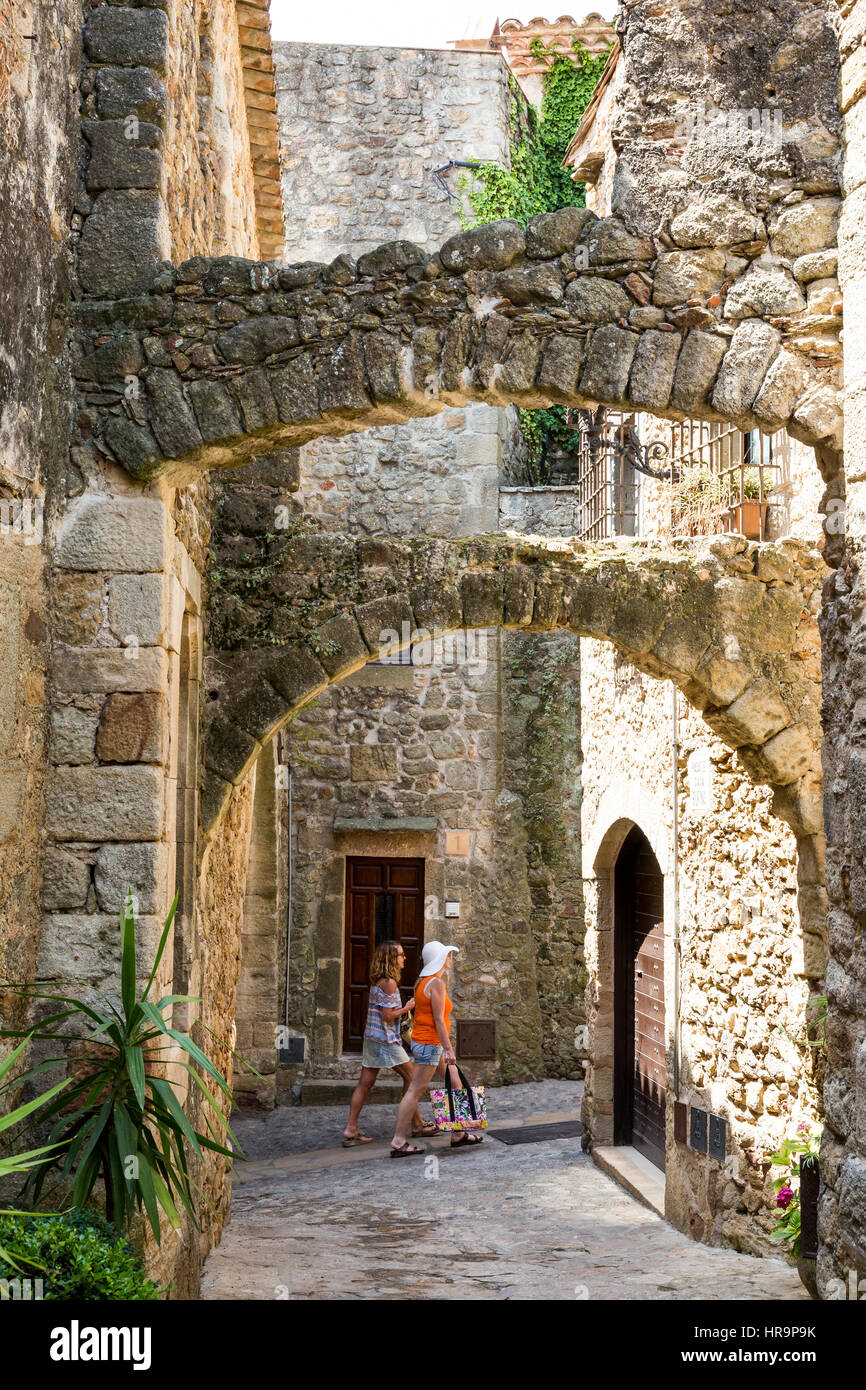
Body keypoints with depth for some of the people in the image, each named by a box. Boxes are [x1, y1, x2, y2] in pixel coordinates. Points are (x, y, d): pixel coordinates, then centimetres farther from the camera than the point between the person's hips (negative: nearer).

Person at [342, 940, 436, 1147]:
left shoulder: (376, 981, 13)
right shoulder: (389, 982, -15)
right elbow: (387, 1016, -18)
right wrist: (408, 1008, -7)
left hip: (371, 1037, 9)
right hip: (386, 1039, -9)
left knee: (365, 1083, 5)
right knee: (410, 1076, 5)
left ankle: (351, 1130, 1)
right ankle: (417, 1125, 12)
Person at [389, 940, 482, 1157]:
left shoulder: (423, 982, 13)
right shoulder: (436, 983, -16)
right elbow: (438, 1020, -19)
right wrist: (448, 1049, -17)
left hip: (427, 1043, 10)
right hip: (430, 1043, -10)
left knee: (455, 1084, 13)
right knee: (415, 1092, -6)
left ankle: (458, 1135, 18)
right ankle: (398, 1143, -3)